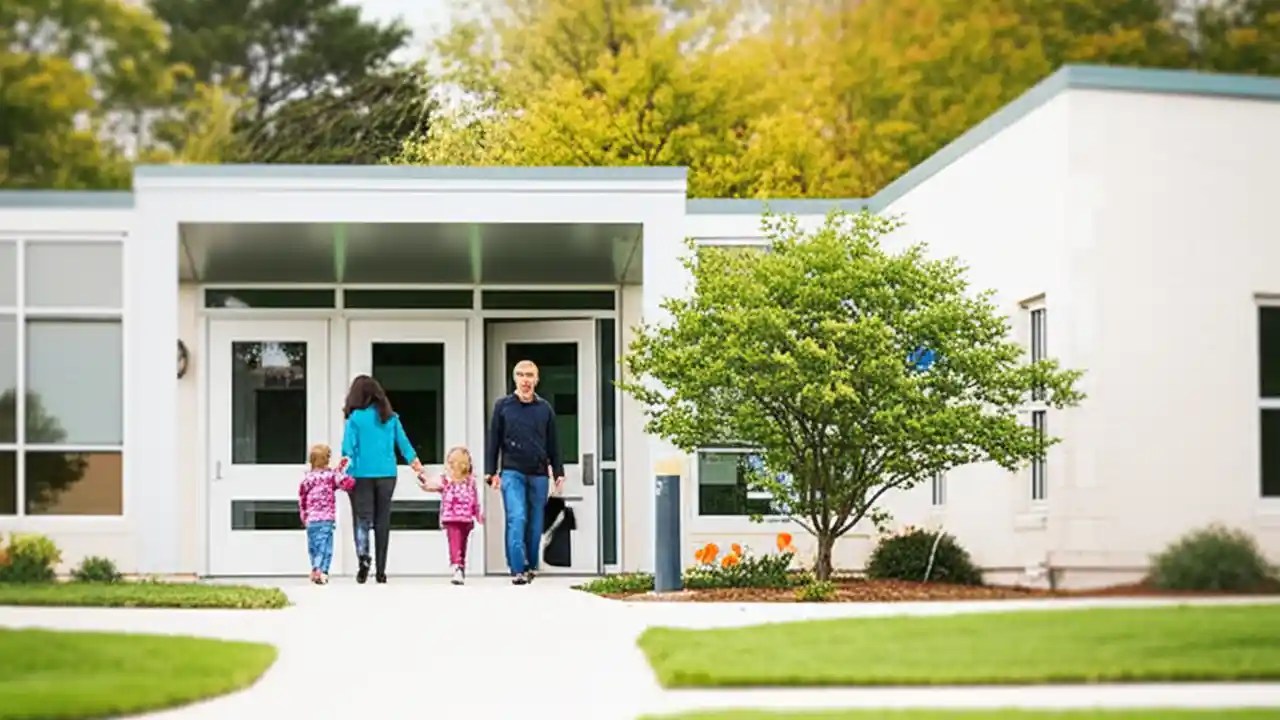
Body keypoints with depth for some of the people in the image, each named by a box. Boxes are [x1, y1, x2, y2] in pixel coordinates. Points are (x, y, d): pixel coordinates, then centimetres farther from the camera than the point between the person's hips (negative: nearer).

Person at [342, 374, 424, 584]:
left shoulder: (355, 417, -5)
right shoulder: (390, 417, 5)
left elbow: (348, 447, -9)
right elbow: (403, 441, 12)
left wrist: (344, 466, -2)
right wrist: (414, 461, 23)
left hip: (362, 474, -3)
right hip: (387, 474, 3)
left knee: (362, 518, 0)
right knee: (382, 521, 8)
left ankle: (363, 555, -27)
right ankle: (381, 571, 9)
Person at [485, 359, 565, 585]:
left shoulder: (545, 408, 10)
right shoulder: (503, 406, 5)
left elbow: (553, 444, 13)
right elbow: (493, 441, 6)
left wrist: (559, 472, 10)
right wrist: (491, 471, 0)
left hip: (538, 474, 2)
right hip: (512, 472, -2)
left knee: (535, 523, 5)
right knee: (517, 519, -14)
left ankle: (531, 567, 17)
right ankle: (518, 570, -15)